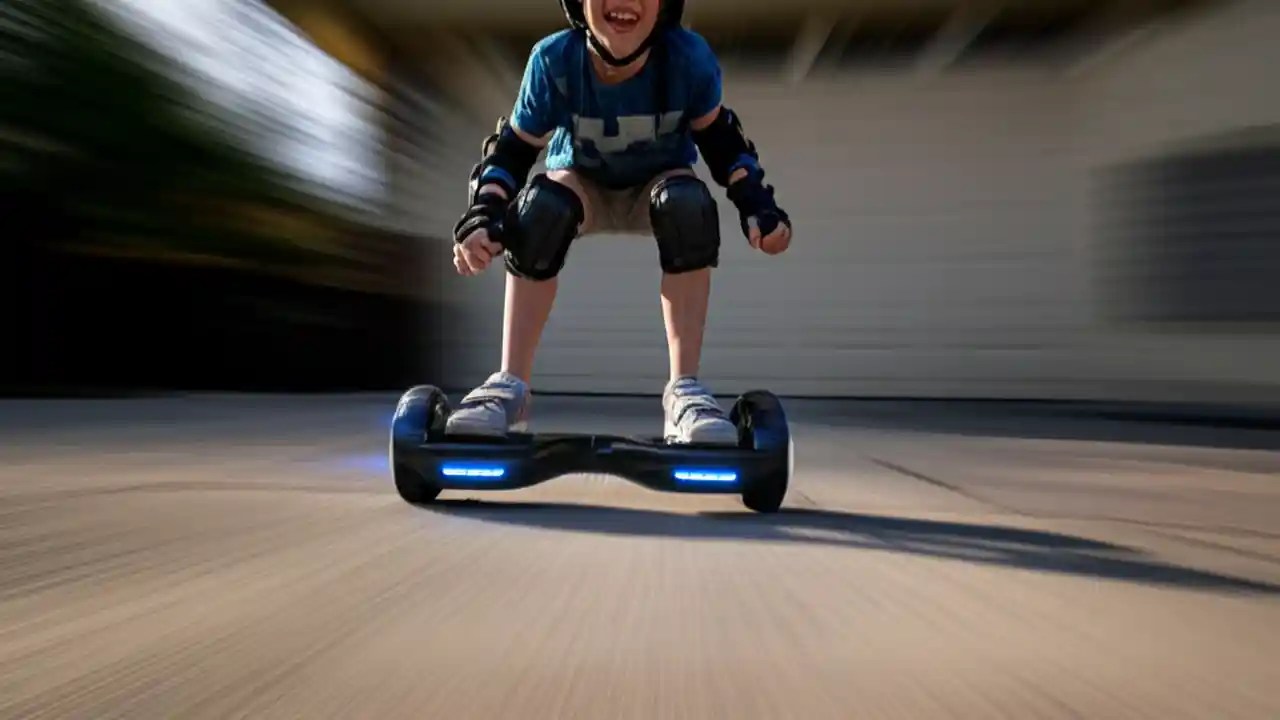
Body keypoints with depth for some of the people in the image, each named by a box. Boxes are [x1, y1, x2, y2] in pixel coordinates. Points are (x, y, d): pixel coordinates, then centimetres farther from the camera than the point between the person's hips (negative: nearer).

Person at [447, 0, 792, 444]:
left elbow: (719, 139, -11)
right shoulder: (554, 59, -26)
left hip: (659, 185, 0)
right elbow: (513, 148, -17)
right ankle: (509, 385, -26)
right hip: (581, 183, 0)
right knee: (539, 210, -33)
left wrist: (756, 203, -23)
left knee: (690, 205, -34)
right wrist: (483, 215, -33)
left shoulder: (689, 58, -26)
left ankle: (684, 390, -30)